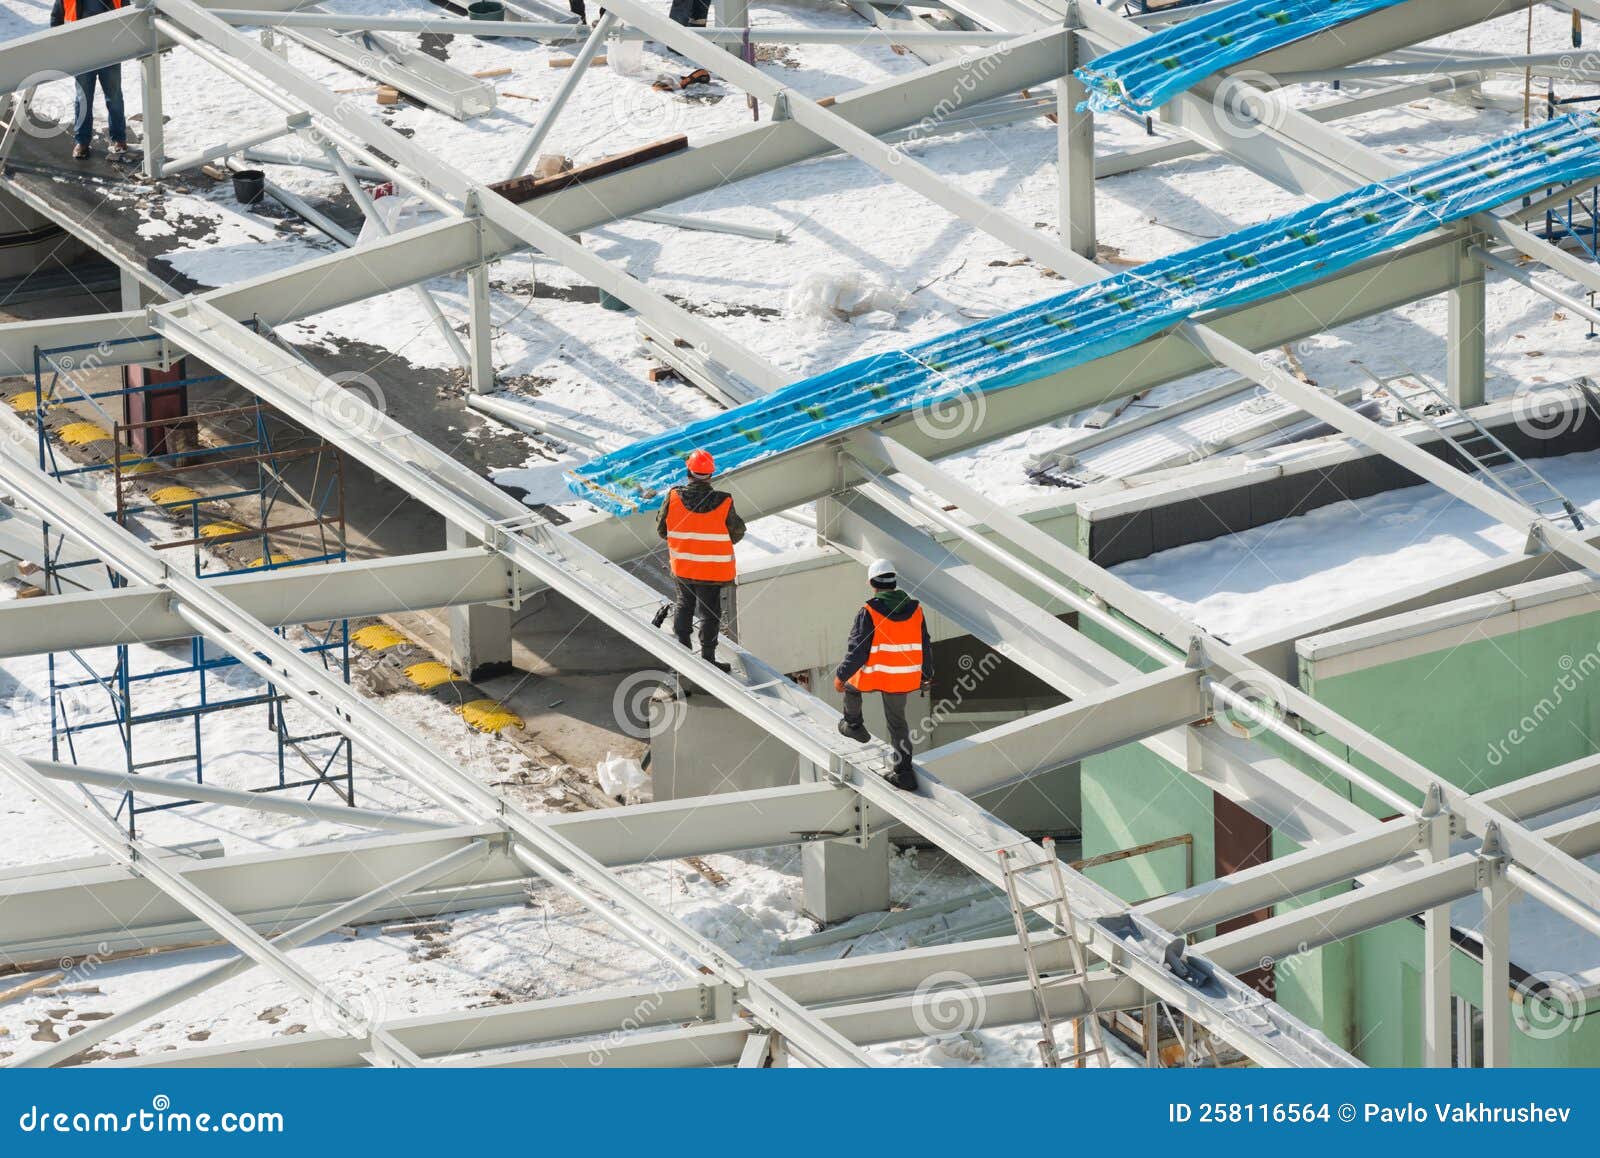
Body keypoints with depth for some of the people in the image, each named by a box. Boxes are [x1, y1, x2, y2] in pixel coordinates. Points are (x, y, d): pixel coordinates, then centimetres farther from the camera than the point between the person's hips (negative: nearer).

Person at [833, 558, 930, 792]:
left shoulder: (868, 613, -18)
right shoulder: (915, 610, -2)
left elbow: (857, 650, -17)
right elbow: (925, 647, 9)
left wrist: (841, 676, -3)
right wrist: (927, 674, 23)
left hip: (874, 676, -4)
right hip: (904, 678, 4)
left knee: (850, 683, 30)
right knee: (897, 721, 18)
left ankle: (854, 726, 43)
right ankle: (904, 772, 15)